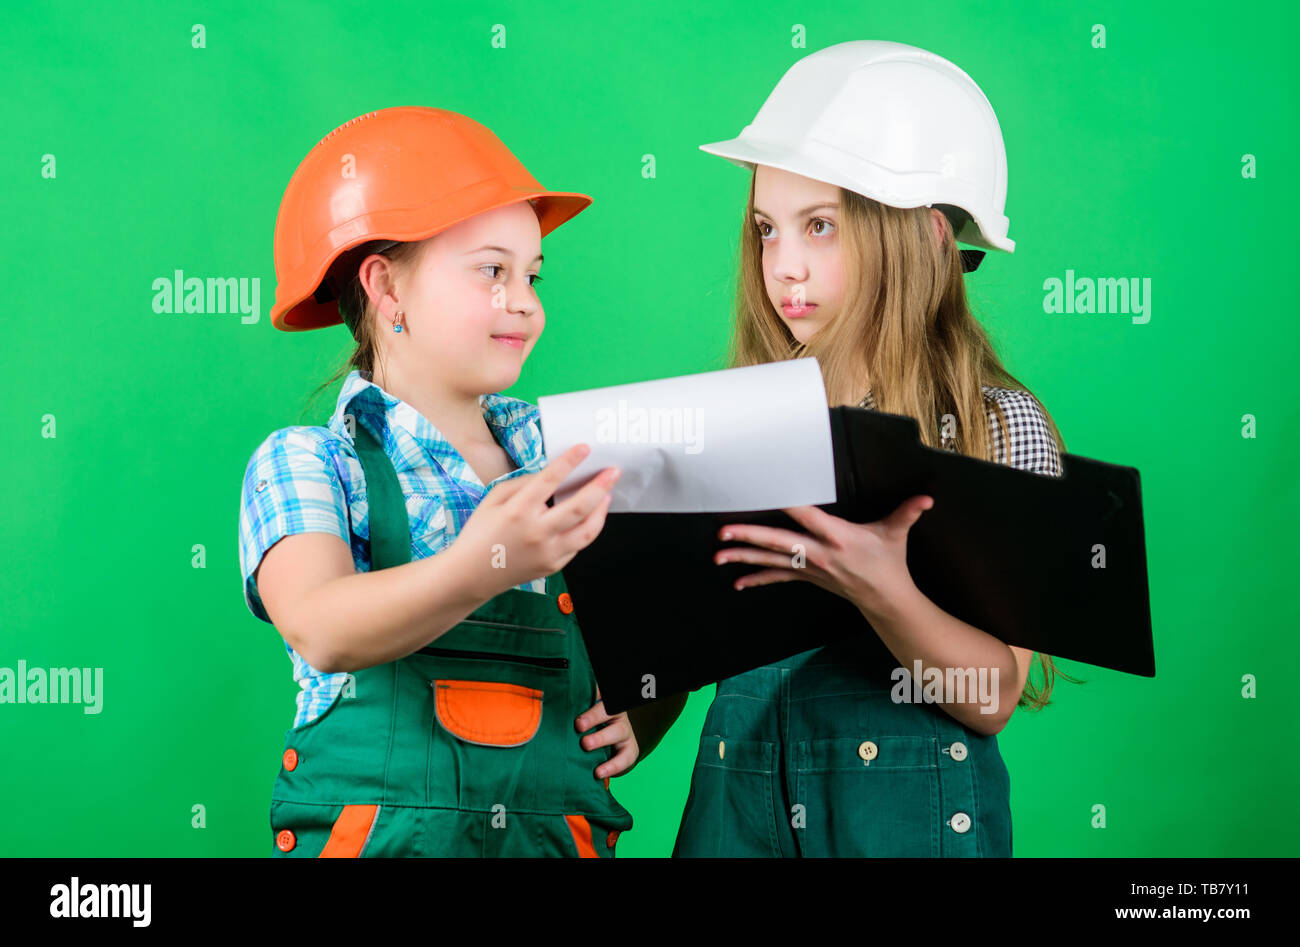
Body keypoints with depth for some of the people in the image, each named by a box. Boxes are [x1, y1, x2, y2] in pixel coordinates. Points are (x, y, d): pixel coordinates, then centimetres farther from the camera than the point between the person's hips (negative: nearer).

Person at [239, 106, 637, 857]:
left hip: (558, 831, 4)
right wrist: (478, 568, -40)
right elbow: (321, 632, -23)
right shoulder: (306, 462, -4)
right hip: (376, 832, -3)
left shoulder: (564, 459, 9)